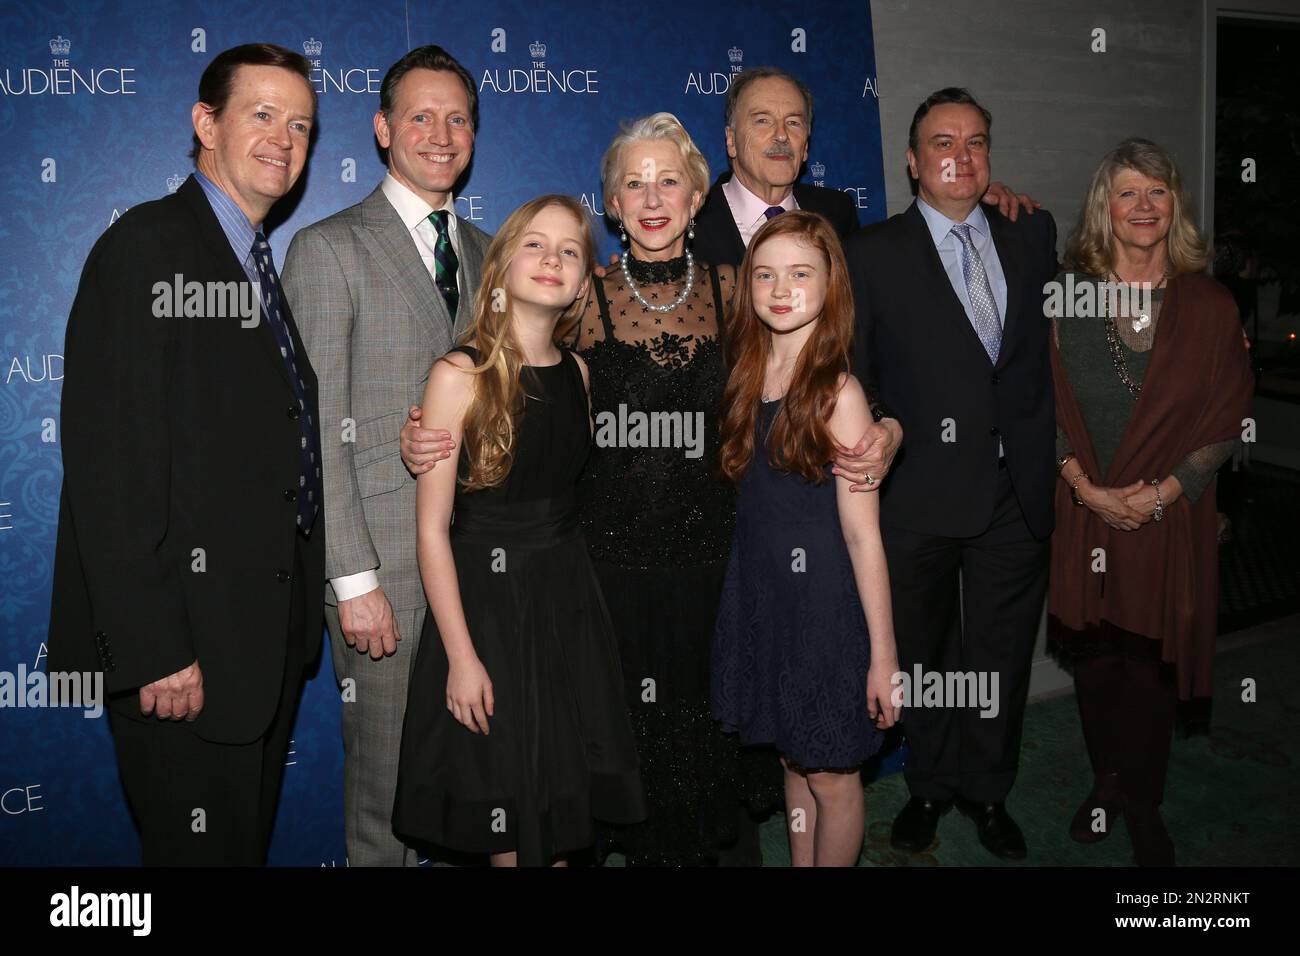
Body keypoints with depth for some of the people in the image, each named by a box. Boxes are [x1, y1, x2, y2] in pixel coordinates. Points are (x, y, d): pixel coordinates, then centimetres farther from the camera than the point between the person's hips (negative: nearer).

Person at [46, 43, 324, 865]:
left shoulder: (263, 265, 14)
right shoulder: (144, 247, -13)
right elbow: (110, 465, -20)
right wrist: (154, 648, -22)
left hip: (272, 627, 8)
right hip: (188, 636, -8)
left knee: (251, 837, 21)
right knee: (200, 845, 5)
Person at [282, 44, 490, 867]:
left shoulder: (483, 251, 14)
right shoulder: (328, 249, -4)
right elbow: (316, 429, -9)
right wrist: (354, 579, -14)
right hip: (388, 559, -5)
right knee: (388, 773, 6)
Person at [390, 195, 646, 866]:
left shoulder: (577, 371, 4)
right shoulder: (460, 376, -13)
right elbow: (432, 528, -13)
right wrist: (461, 655, -15)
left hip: (569, 594, 5)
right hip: (488, 599, -5)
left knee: (566, 795, 15)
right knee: (509, 819, 7)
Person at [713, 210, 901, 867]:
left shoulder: (837, 392, -15)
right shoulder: (747, 378, 2)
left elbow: (862, 533, -15)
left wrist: (883, 655, -14)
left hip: (825, 600, -6)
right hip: (760, 594, 6)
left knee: (831, 775, 8)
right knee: (793, 758, 19)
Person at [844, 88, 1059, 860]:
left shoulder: (1033, 237, 9)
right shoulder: (873, 255, -1)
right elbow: (846, 379, -1)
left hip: (1017, 493, 3)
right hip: (919, 496, -2)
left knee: (1001, 654, 12)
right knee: (923, 653, 12)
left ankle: (988, 789, 31)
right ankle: (930, 787, 32)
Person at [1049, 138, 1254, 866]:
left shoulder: (1210, 306, -1)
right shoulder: (1068, 292, 0)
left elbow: (1228, 418, -1)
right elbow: (1047, 401, 0)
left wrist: (1163, 490, -11)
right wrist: (1085, 486, -10)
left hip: (1170, 517, -1)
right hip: (1086, 512, 1)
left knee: (1150, 663, 4)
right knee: (1095, 659, 10)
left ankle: (1143, 807, 24)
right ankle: (1107, 785, 31)